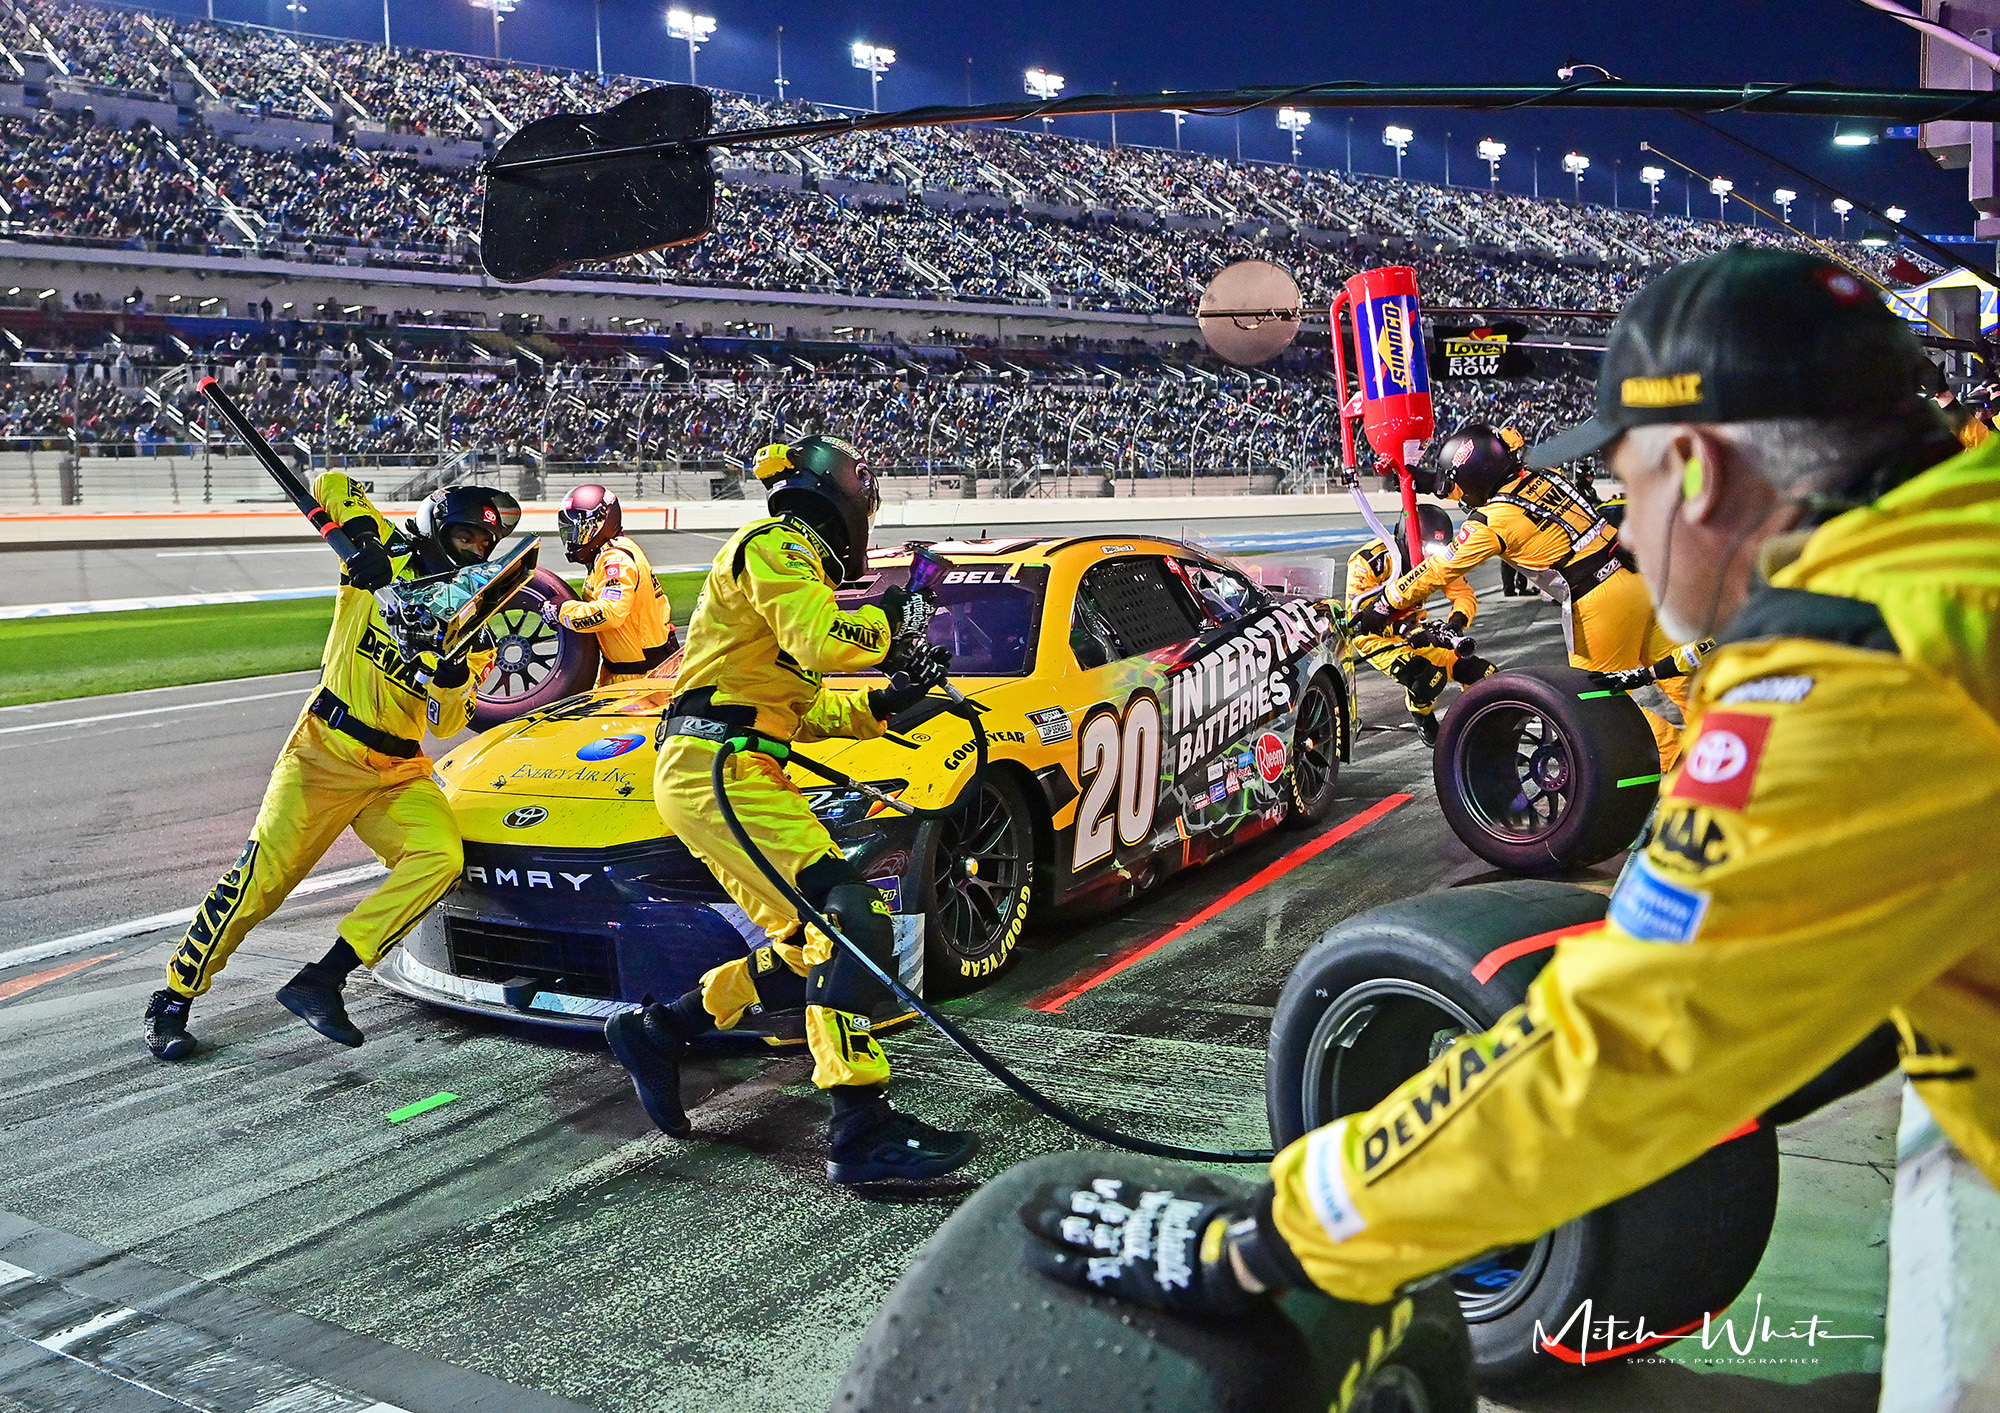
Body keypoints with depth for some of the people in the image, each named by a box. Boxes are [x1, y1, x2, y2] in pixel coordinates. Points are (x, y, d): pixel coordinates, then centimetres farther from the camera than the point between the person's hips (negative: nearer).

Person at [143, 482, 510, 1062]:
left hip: (399, 773, 4)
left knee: (440, 858, -23)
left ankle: (320, 982, -18)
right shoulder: (389, 557, 2)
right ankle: (172, 1000, 7)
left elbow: (445, 725, 4)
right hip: (325, 751, -3)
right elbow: (332, 485, -2)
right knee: (260, 878, -11)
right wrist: (365, 535, -17)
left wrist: (454, 675, -16)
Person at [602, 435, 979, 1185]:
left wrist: (882, 703, 14)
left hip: (741, 774, 10)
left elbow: (801, 712, 26)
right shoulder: (778, 545, -3)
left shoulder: (797, 563, 29)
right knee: (851, 920, -19)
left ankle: (657, 1034, 17)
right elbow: (823, 643, -21)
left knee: (811, 946, 7)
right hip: (717, 768, -10)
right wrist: (889, 618, -3)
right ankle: (862, 1129, -22)